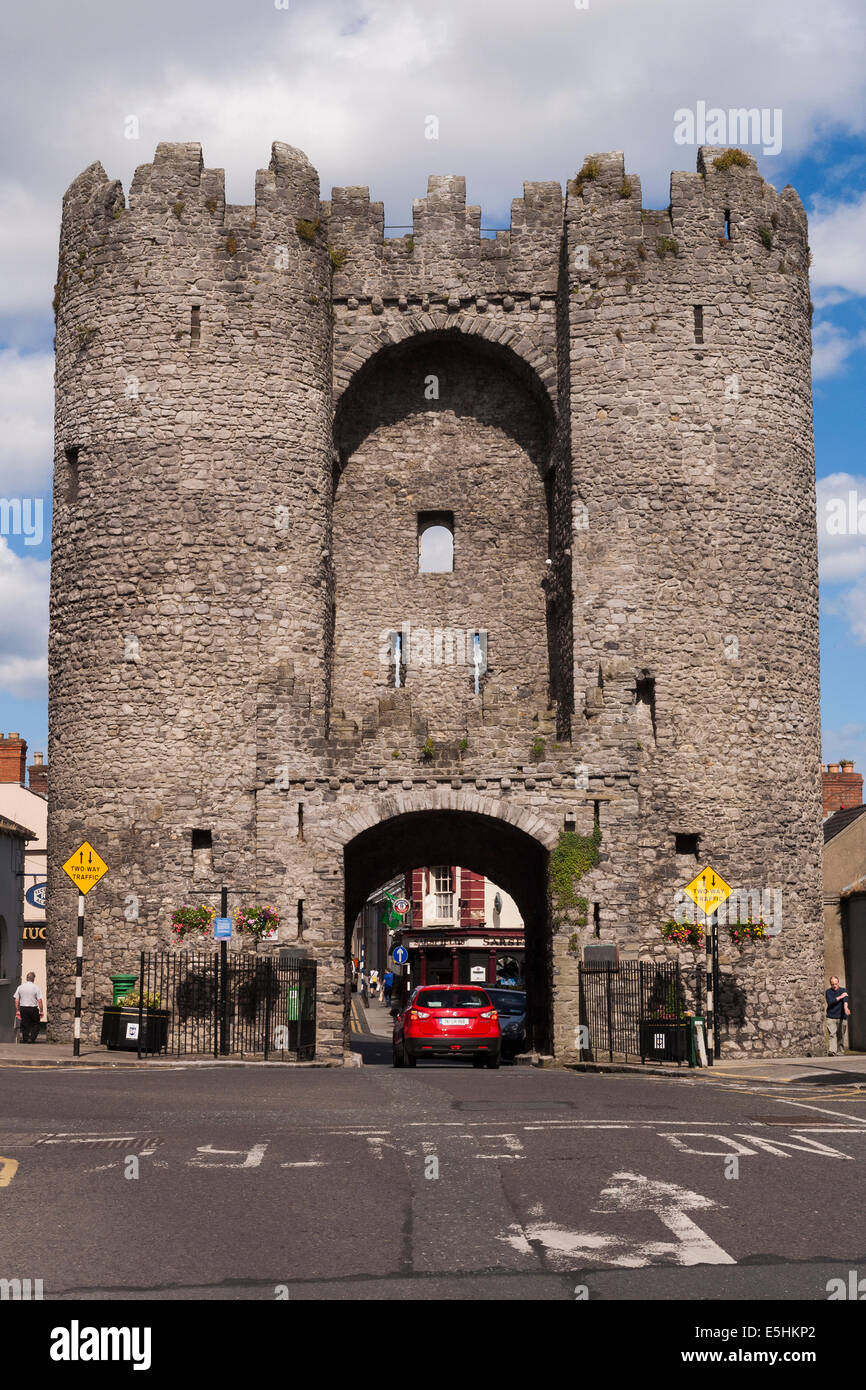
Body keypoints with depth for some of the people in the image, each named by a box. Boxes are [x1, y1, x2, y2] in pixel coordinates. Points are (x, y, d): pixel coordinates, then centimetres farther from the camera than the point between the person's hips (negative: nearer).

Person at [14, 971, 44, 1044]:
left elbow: (16, 1001, 5)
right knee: (35, 1024, 8)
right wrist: (41, 1011, -2)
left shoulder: (20, 987, 3)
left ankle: (25, 1039, 11)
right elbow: (39, 1001, -10)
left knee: (25, 1025, 11)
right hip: (33, 1008, -3)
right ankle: (32, 1038, -6)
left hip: (23, 1008, 3)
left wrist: (17, 1011, 11)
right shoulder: (36, 987, -8)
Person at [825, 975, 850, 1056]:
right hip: (831, 1017, 0)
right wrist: (840, 997, -12)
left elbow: (845, 999, -17)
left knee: (841, 1035, 3)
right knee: (832, 1035, -12)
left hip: (841, 1017, 0)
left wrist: (846, 1008, -37)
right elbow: (830, 1002, -10)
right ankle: (832, 1051, -20)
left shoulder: (843, 990, 3)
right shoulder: (828, 992, 7)